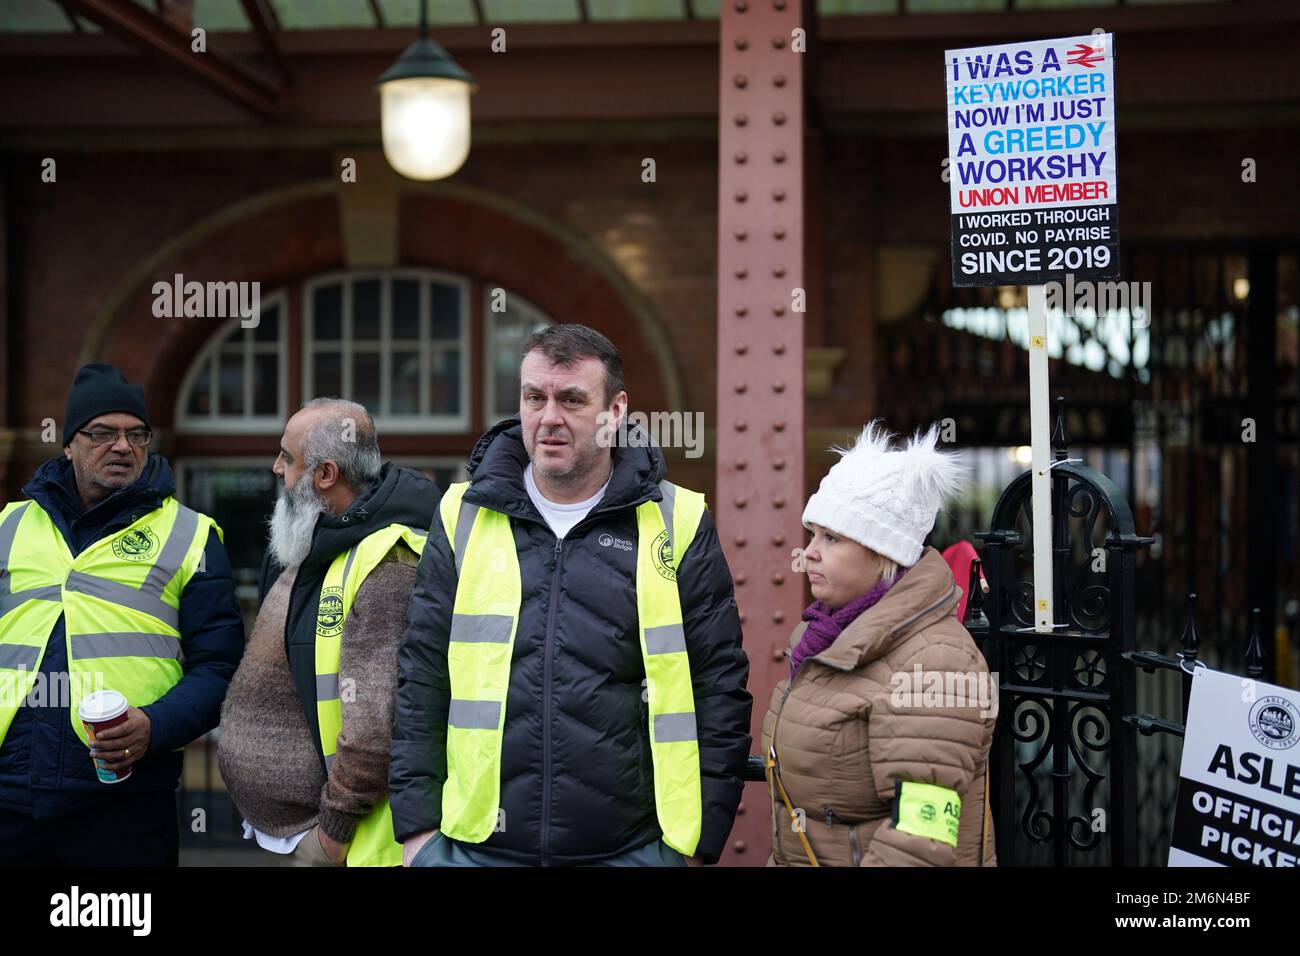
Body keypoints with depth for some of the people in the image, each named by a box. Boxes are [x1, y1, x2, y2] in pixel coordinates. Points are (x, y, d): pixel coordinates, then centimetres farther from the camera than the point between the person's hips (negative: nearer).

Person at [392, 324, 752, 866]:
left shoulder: (675, 524, 1)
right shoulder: (465, 517, 6)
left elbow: (719, 690, 1)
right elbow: (420, 683, 7)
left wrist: (700, 842, -2)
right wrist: (418, 827, 1)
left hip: (634, 850, -1)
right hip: (474, 847, 2)